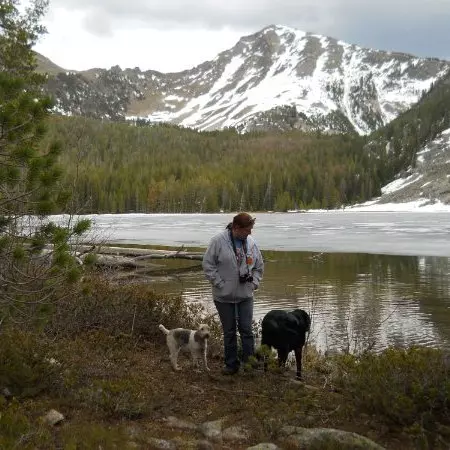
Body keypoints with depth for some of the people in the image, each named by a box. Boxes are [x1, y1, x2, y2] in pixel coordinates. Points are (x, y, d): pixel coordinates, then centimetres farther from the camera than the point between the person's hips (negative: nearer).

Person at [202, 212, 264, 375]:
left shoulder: (251, 242, 1)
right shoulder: (219, 241, -13)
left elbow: (259, 266, 14)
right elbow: (208, 264, -10)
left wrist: (254, 283, 4)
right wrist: (219, 284, -12)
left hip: (245, 295, 3)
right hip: (224, 296, -3)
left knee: (247, 330, 4)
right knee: (229, 332, 9)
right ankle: (231, 364, 22)